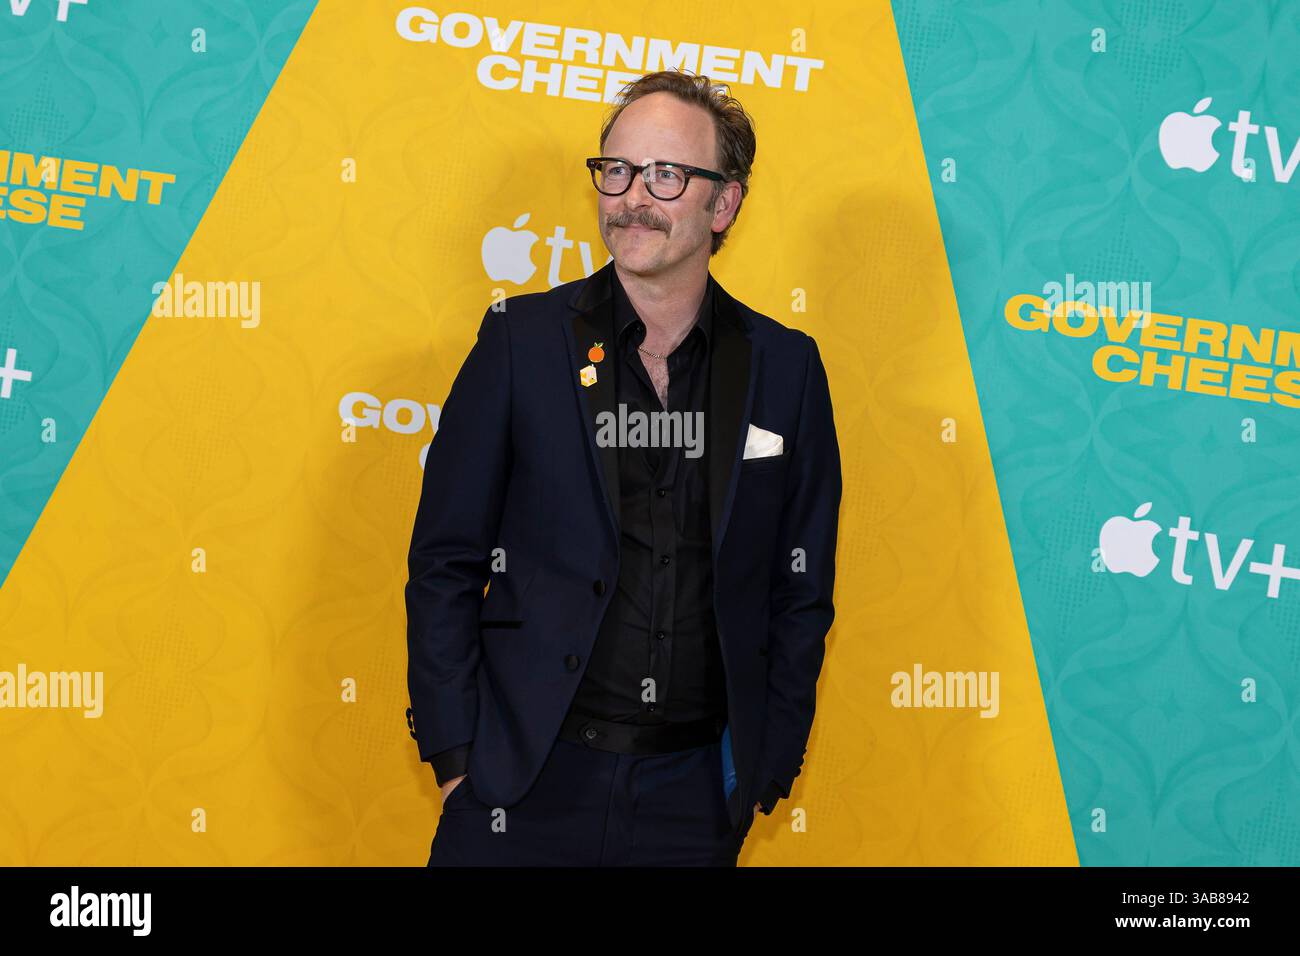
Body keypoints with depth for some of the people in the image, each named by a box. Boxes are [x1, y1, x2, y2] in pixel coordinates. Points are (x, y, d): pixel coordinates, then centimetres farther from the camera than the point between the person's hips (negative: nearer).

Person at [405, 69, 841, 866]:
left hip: (694, 794, 1)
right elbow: (445, 561, -1)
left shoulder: (785, 367, 1)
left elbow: (801, 592, 6)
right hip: (528, 778, -1)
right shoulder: (523, 339, -3)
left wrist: (769, 770, 3)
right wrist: (454, 752, -5)